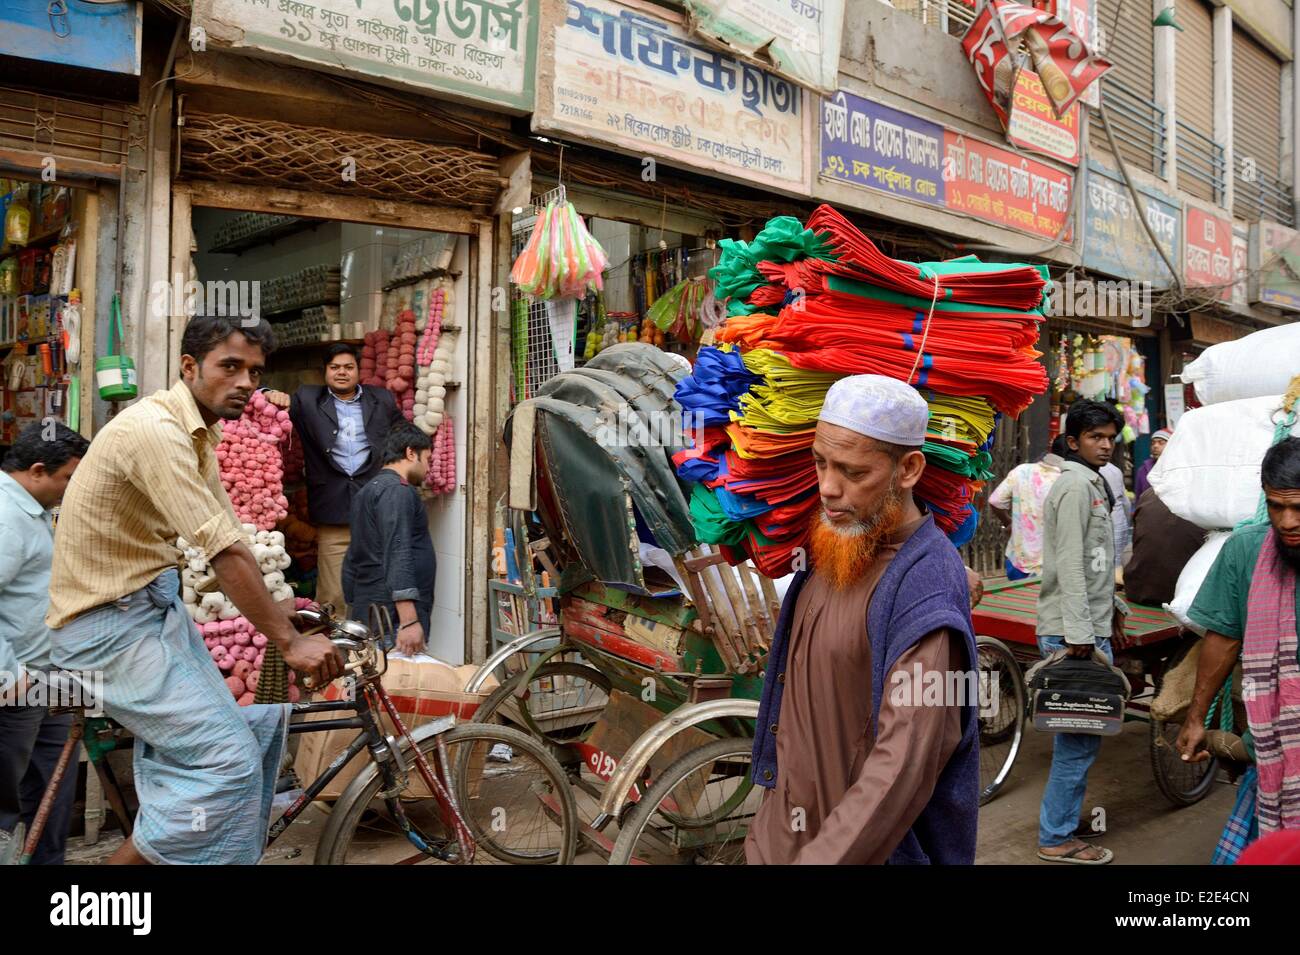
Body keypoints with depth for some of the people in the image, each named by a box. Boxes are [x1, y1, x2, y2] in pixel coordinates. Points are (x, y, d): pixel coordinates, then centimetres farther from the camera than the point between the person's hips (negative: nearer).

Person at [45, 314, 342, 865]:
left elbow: (232, 542, 8)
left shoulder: (199, 433, 9)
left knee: (252, 732, 9)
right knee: (228, 758, -15)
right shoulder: (156, 429, -23)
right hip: (110, 622, -10)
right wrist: (289, 641, -24)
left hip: (157, 603, 10)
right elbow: (224, 554, -26)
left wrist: (281, 610, 1)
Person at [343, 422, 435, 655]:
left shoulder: (368, 491, 21)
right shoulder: (397, 490, -10)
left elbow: (352, 559, 24)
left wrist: (355, 606, 28)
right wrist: (409, 621, -27)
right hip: (395, 618, -10)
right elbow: (398, 556, -21)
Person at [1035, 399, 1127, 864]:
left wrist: (1112, 605, 25)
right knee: (1081, 736, -3)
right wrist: (1079, 633, -23)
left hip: (1089, 627, 10)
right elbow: (1070, 564, -21)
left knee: (1078, 733, 18)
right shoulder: (1076, 485, -14)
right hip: (1074, 631, -10)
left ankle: (1064, 820, 31)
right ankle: (1057, 839, 8)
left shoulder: (1093, 484, 18)